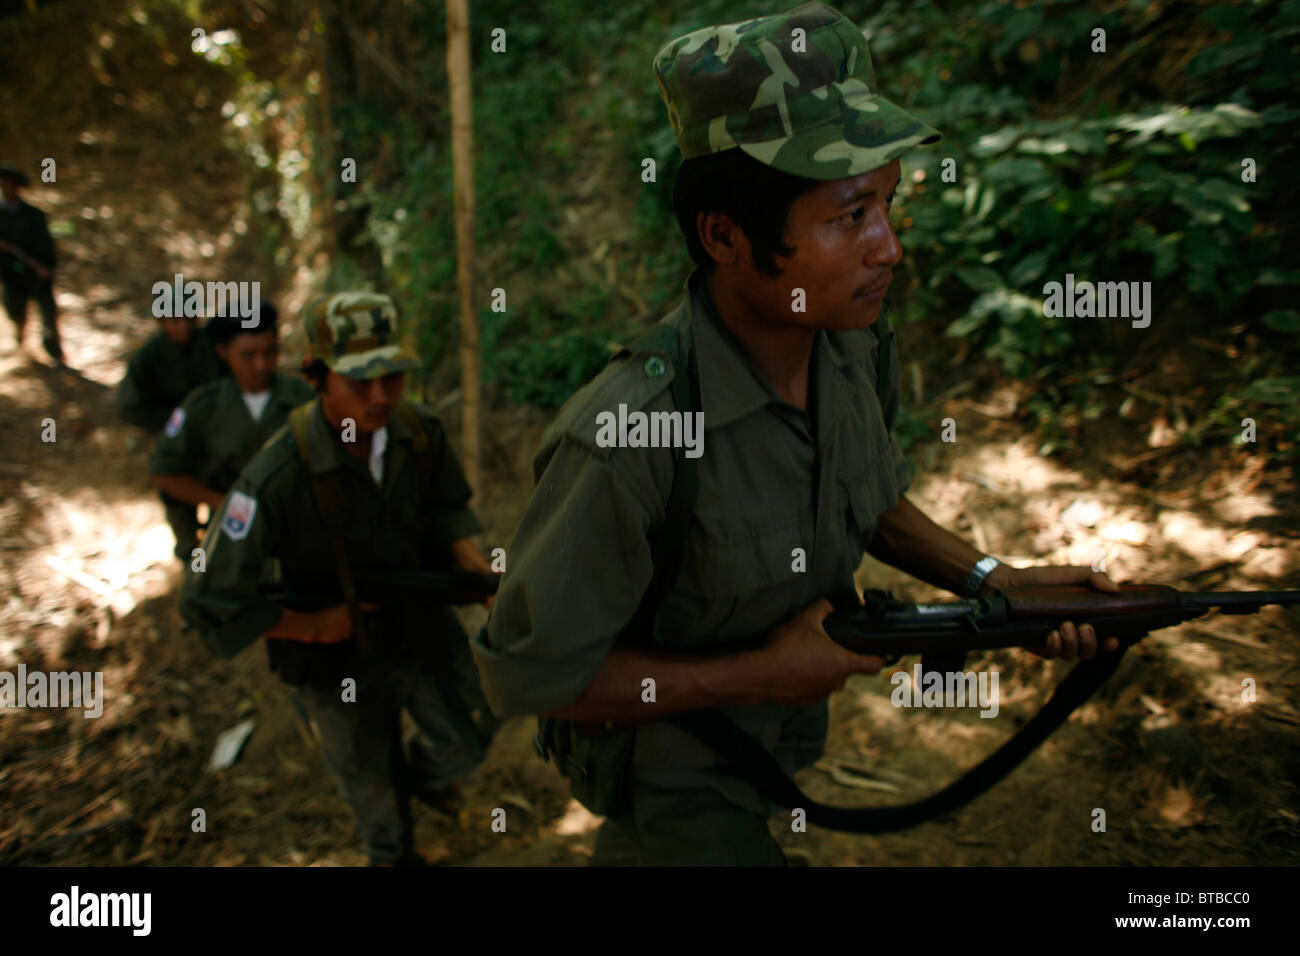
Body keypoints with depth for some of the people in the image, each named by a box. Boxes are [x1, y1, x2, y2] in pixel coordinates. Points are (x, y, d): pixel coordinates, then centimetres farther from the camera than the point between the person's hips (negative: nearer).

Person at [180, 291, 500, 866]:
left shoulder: (420, 434, -19)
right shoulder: (275, 478, -34)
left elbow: (446, 510, 1)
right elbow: (208, 602, -28)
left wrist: (477, 568, -17)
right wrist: (315, 625, -22)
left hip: (420, 622, 3)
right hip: (338, 656, -3)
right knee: (371, 780, 22)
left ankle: (425, 774, 48)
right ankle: (391, 850, 58)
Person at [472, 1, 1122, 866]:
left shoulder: (853, 349, -14)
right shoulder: (623, 438, -37)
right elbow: (531, 672, -27)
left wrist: (993, 580, -10)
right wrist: (760, 675, -25)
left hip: (785, 733, 7)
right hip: (672, 782, -7)